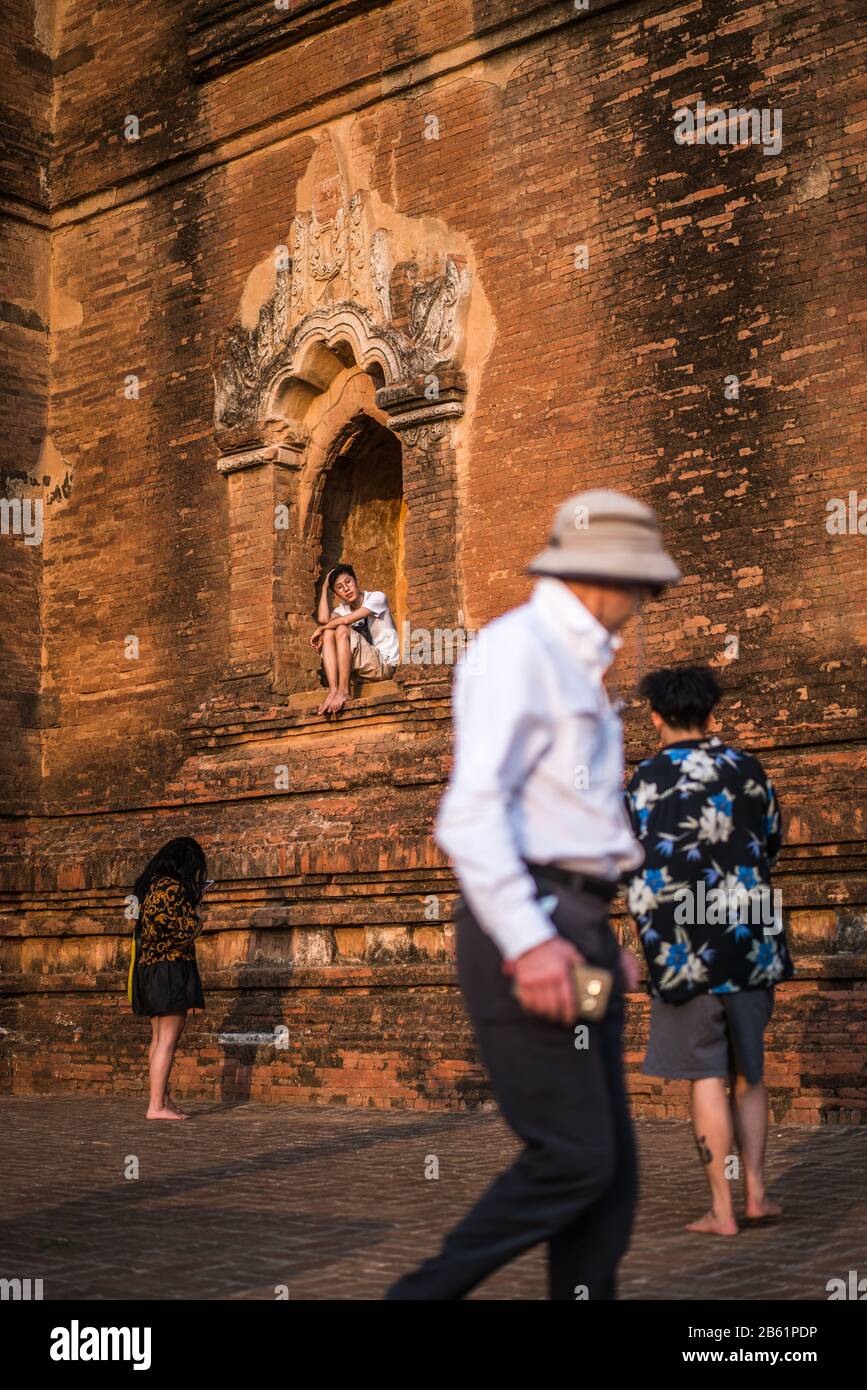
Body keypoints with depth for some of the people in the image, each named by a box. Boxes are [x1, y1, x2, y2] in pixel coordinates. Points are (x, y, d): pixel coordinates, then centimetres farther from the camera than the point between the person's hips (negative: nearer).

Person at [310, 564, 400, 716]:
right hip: (361, 668, 7)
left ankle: (343, 690, -28)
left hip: (385, 664, -7)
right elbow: (323, 619, -9)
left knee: (342, 630, -24)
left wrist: (321, 629, -6)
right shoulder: (343, 607, 14)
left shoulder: (377, 597, -6)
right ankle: (333, 690, -24)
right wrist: (324, 587, 0)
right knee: (328, 633, -9)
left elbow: (347, 620, -19)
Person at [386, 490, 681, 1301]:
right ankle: (423, 1295, 1)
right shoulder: (516, 649, -9)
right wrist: (528, 941, -25)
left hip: (573, 929, 10)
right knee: (572, 1157, -10)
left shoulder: (579, 664, 22)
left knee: (611, 1166, 8)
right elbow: (471, 809, -19)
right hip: (527, 927, -10)